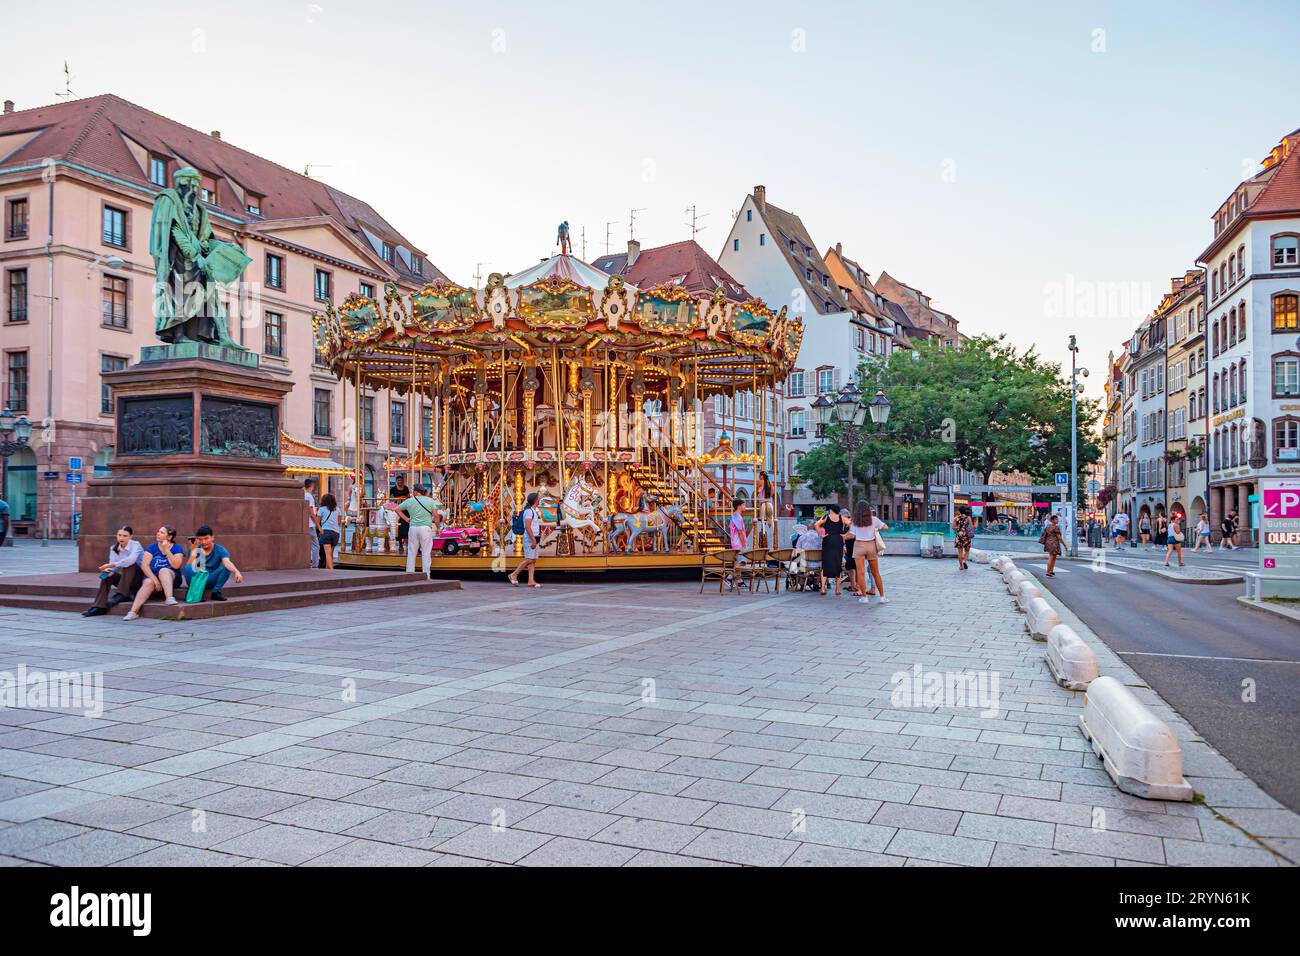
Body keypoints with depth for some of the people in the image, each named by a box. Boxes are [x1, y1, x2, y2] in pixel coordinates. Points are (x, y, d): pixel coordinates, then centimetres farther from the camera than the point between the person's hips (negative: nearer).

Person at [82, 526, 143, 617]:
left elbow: (131, 560, -33)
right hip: (124, 579, 6)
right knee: (107, 576, -15)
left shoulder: (135, 545, -14)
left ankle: (122, 594, -27)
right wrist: (109, 570, -29)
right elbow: (112, 564, -6)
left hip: (139, 578, -6)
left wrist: (112, 565, -37)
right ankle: (99, 607, -19)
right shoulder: (114, 548, 5)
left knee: (129, 564, -29)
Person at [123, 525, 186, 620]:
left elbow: (176, 565, -12)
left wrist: (167, 550, -13)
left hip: (171, 578, -1)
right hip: (152, 576, 1)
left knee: (164, 570, -32)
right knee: (148, 582, -31)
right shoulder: (152, 547, 9)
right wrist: (155, 579, -18)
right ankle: (133, 612, -43)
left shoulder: (177, 548, 4)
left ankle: (170, 598, -50)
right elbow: (144, 565, -4)